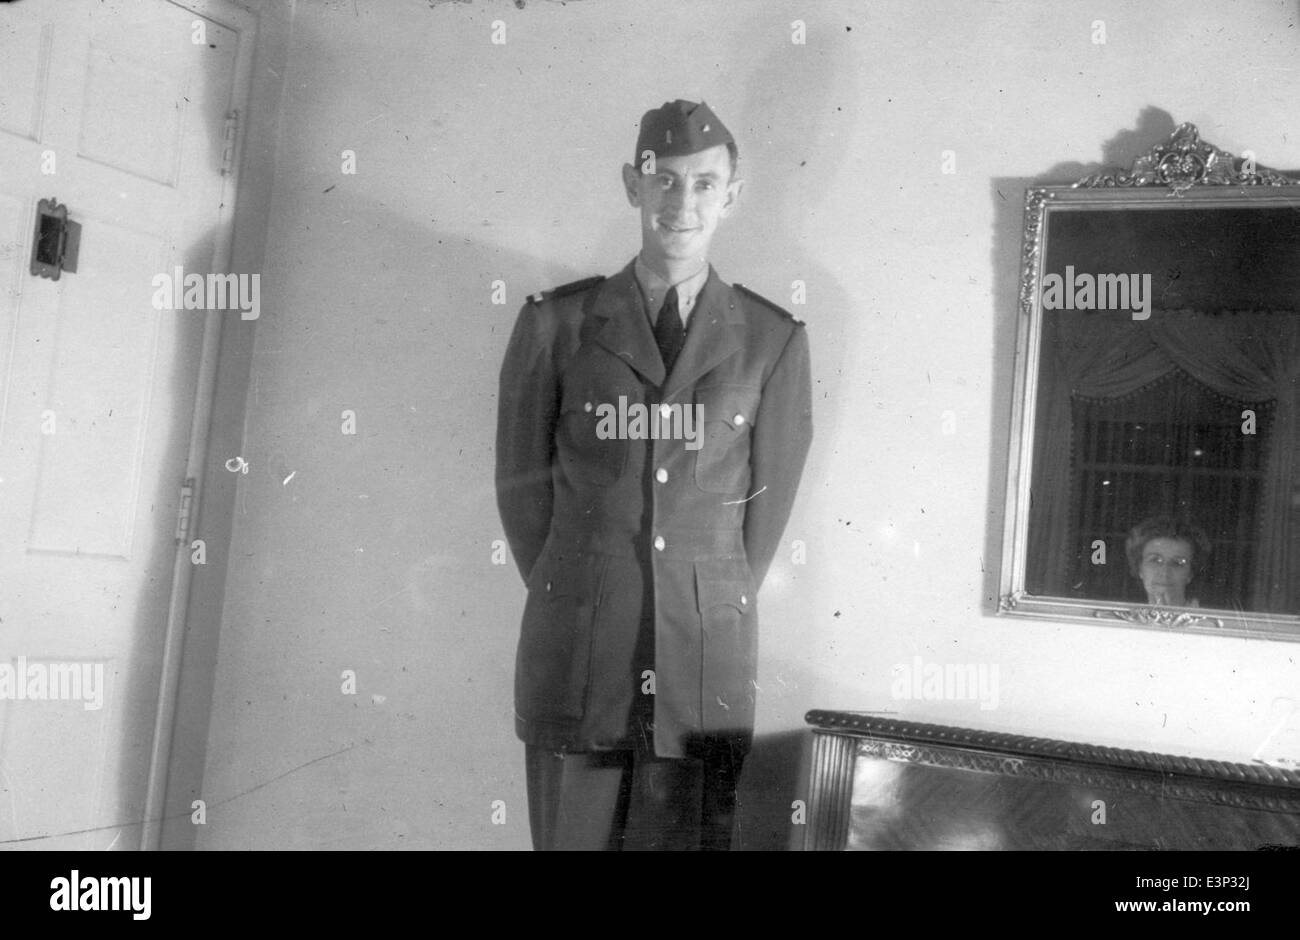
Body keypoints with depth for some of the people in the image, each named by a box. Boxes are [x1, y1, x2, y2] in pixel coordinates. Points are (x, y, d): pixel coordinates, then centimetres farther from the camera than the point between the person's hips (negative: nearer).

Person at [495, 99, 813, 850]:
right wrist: (573, 607, 6)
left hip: (706, 667, 0)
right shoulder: (557, 324, 1)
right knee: (571, 833, 7)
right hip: (575, 659, 0)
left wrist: (713, 616, 9)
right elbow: (523, 481, 6)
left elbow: (770, 499, 7)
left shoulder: (774, 340, 3)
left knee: (688, 836, 5)